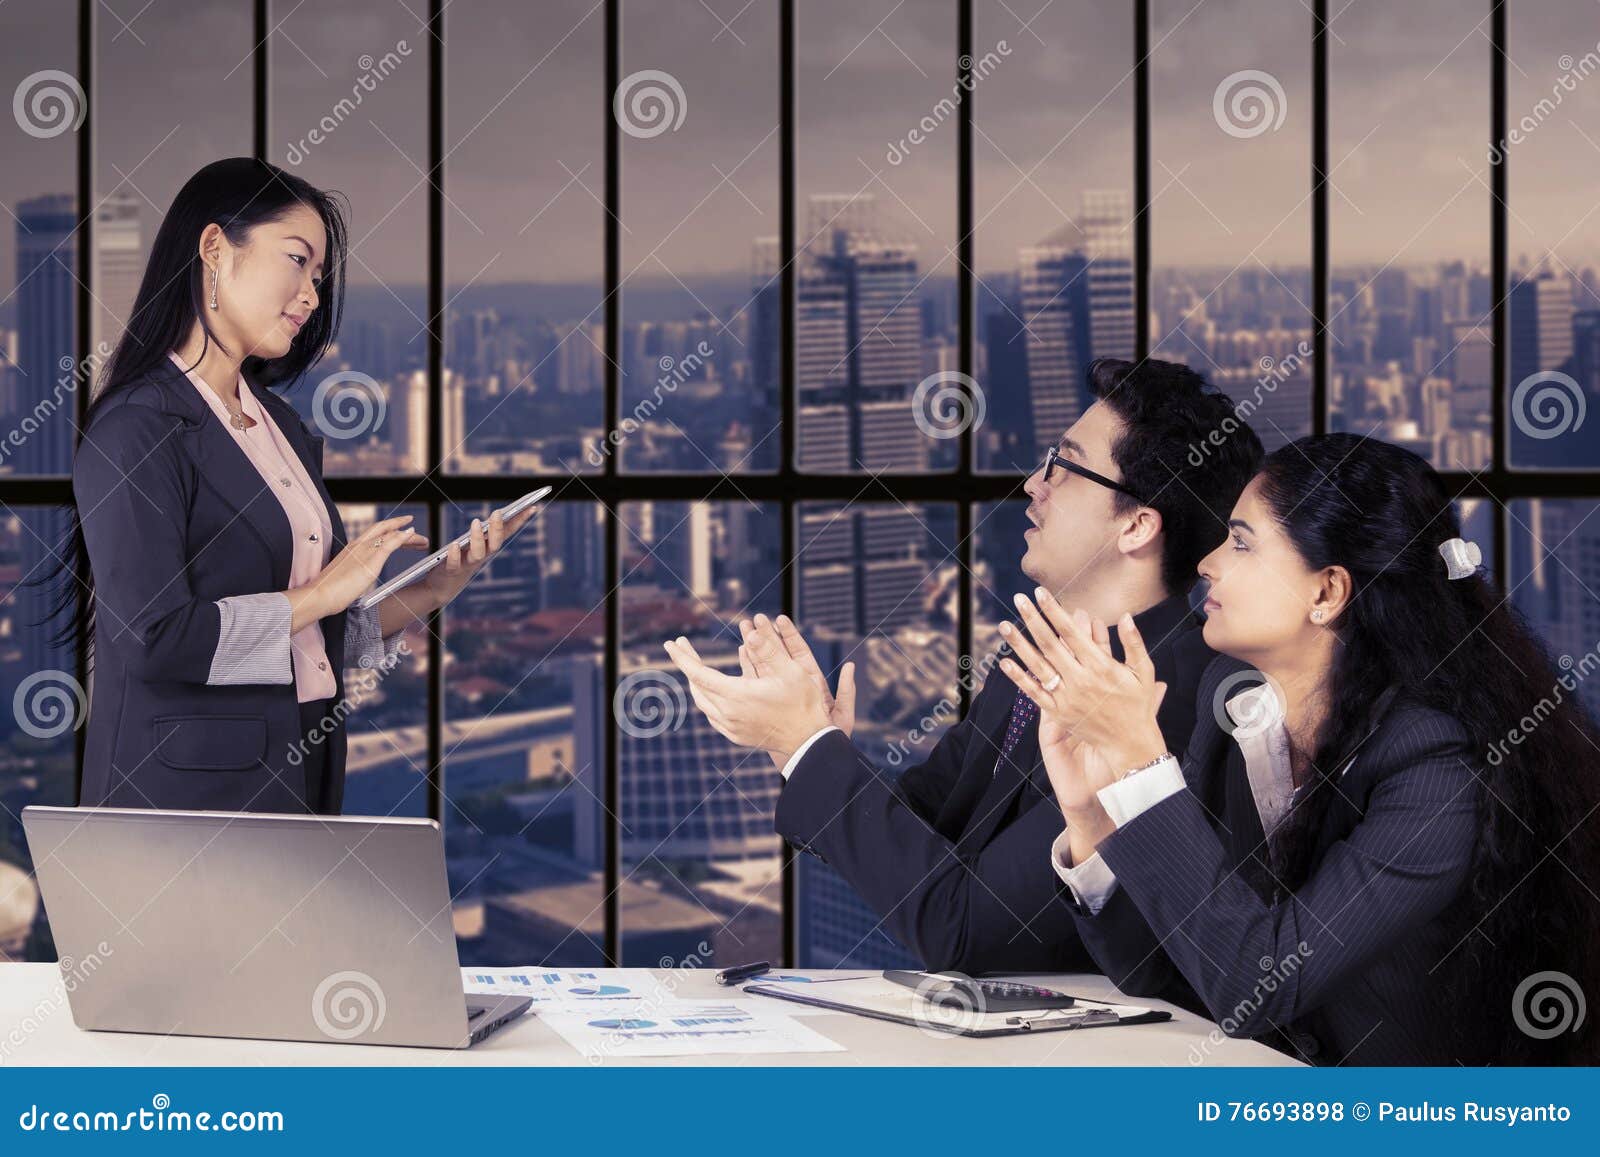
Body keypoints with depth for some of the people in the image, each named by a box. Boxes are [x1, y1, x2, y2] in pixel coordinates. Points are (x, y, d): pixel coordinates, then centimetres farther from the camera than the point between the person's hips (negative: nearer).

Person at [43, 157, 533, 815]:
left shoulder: (282, 428, 16)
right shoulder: (138, 428, -10)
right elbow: (151, 638, -20)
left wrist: (435, 589, 3)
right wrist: (324, 592, -12)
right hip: (184, 786, -7)